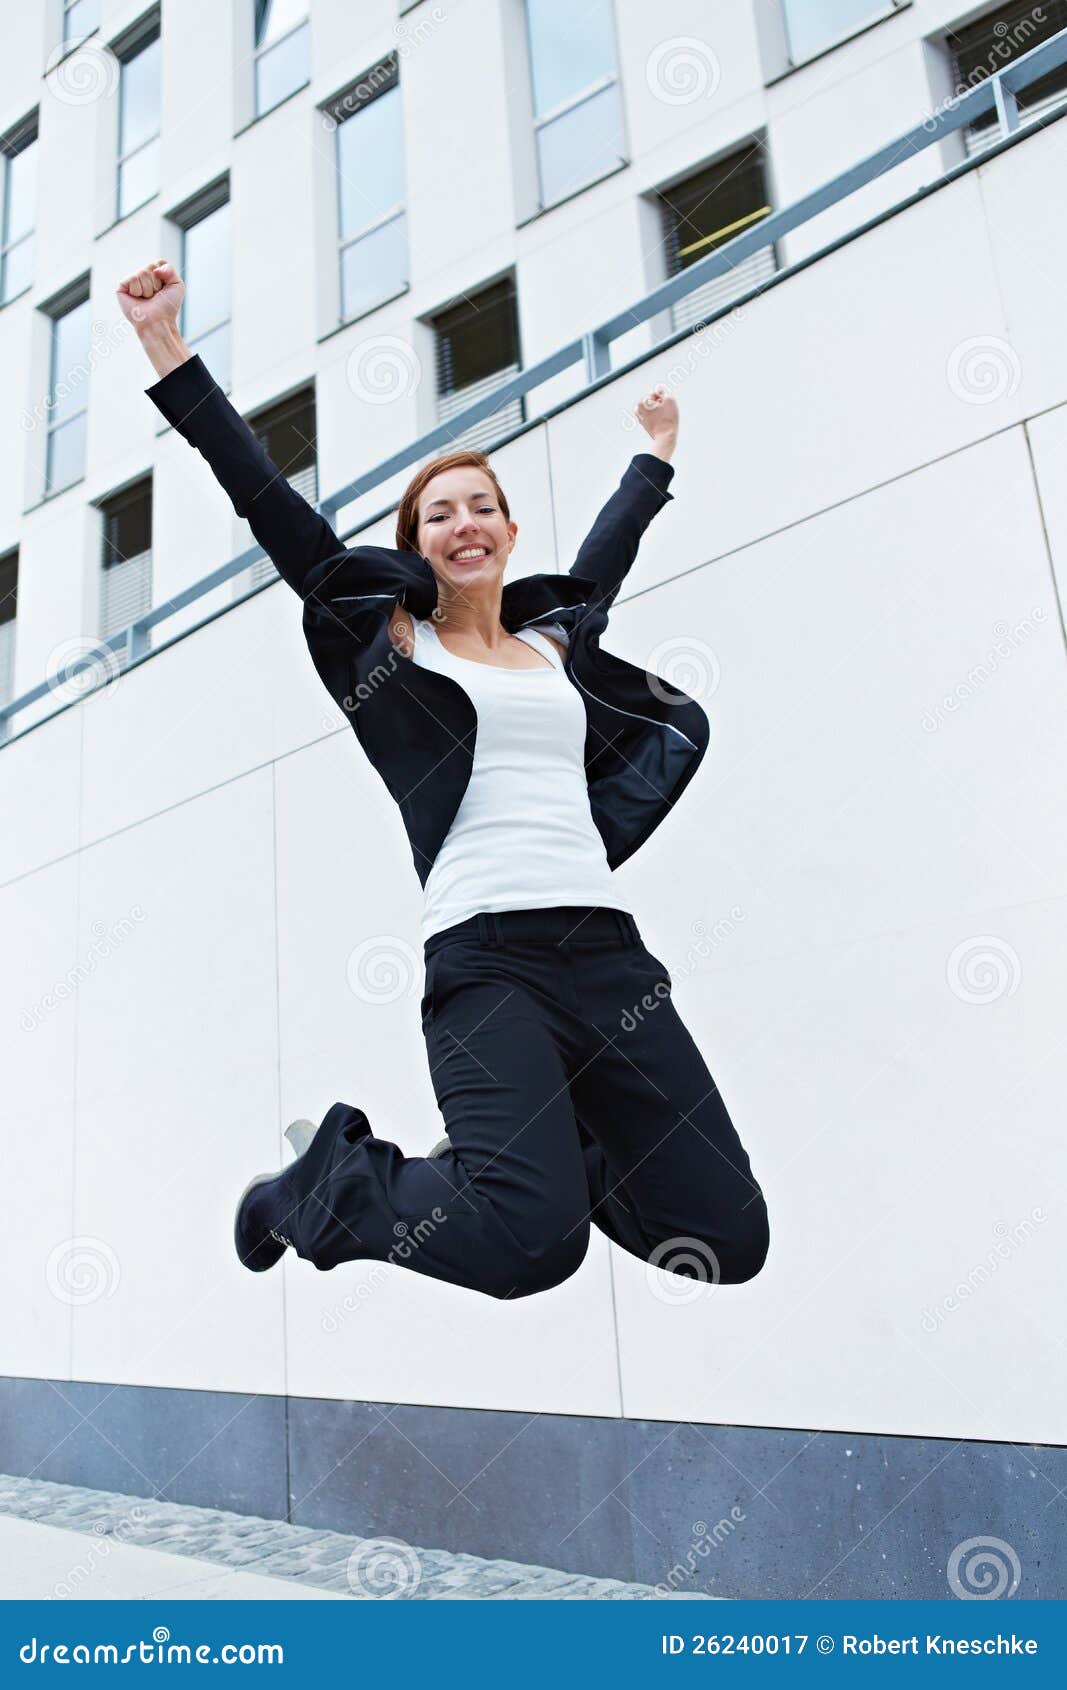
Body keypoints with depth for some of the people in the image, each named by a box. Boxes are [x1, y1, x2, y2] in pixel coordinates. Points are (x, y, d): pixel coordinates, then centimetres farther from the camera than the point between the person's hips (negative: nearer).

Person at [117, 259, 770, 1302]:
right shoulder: (390, 640, 10)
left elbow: (606, 552, 41)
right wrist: (165, 343, 6)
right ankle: (321, 1184, 4)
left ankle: (518, 1154, 21)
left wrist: (655, 452, 55)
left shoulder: (557, 641, 21)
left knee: (727, 1239, -4)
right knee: (531, 1241, -26)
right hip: (485, 954, -5)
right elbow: (267, 501, 7)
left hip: (605, 946, 5)